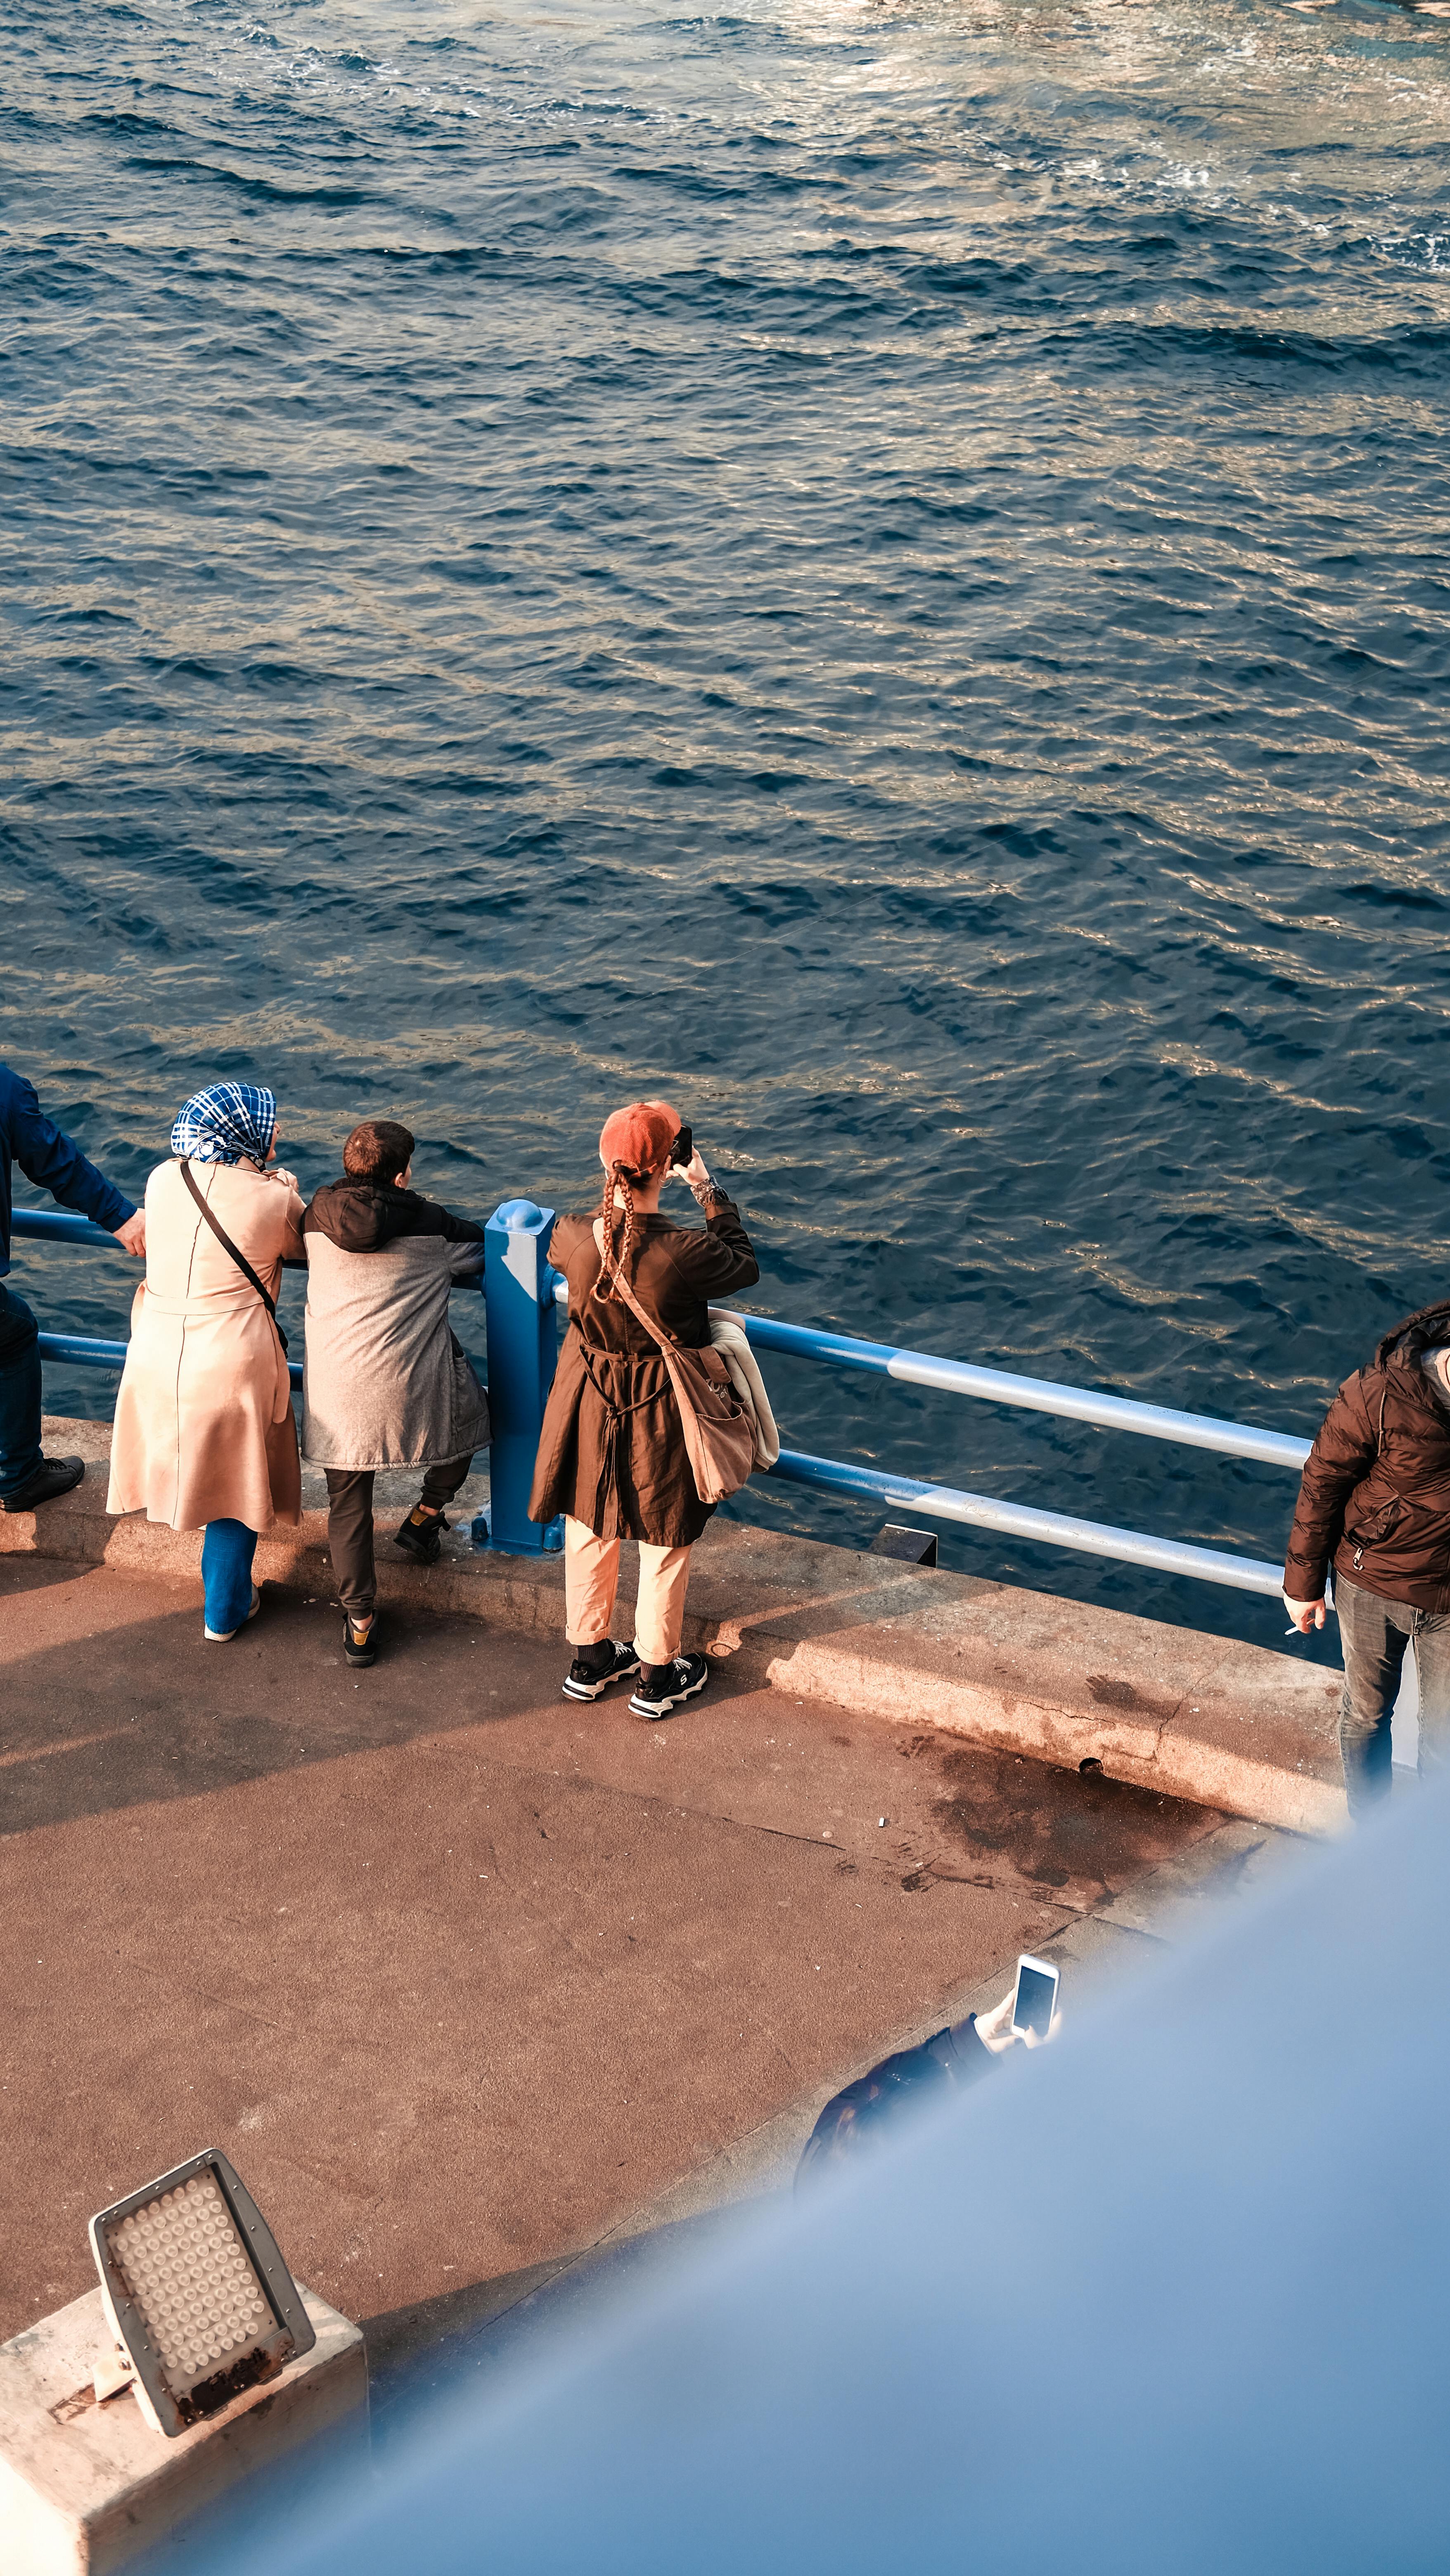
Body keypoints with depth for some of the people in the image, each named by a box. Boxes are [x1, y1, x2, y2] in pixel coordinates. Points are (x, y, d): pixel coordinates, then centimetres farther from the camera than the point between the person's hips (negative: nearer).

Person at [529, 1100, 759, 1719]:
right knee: (665, 1547, 18)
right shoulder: (687, 1251, -31)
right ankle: (657, 1678, 33)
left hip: (589, 1404, 3)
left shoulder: (572, 1237, -21)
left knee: (588, 1535, 24)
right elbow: (746, 1265, -8)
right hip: (661, 1415, -3)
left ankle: (589, 1660, 41)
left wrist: (616, 1193, 10)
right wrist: (706, 1189, 0)